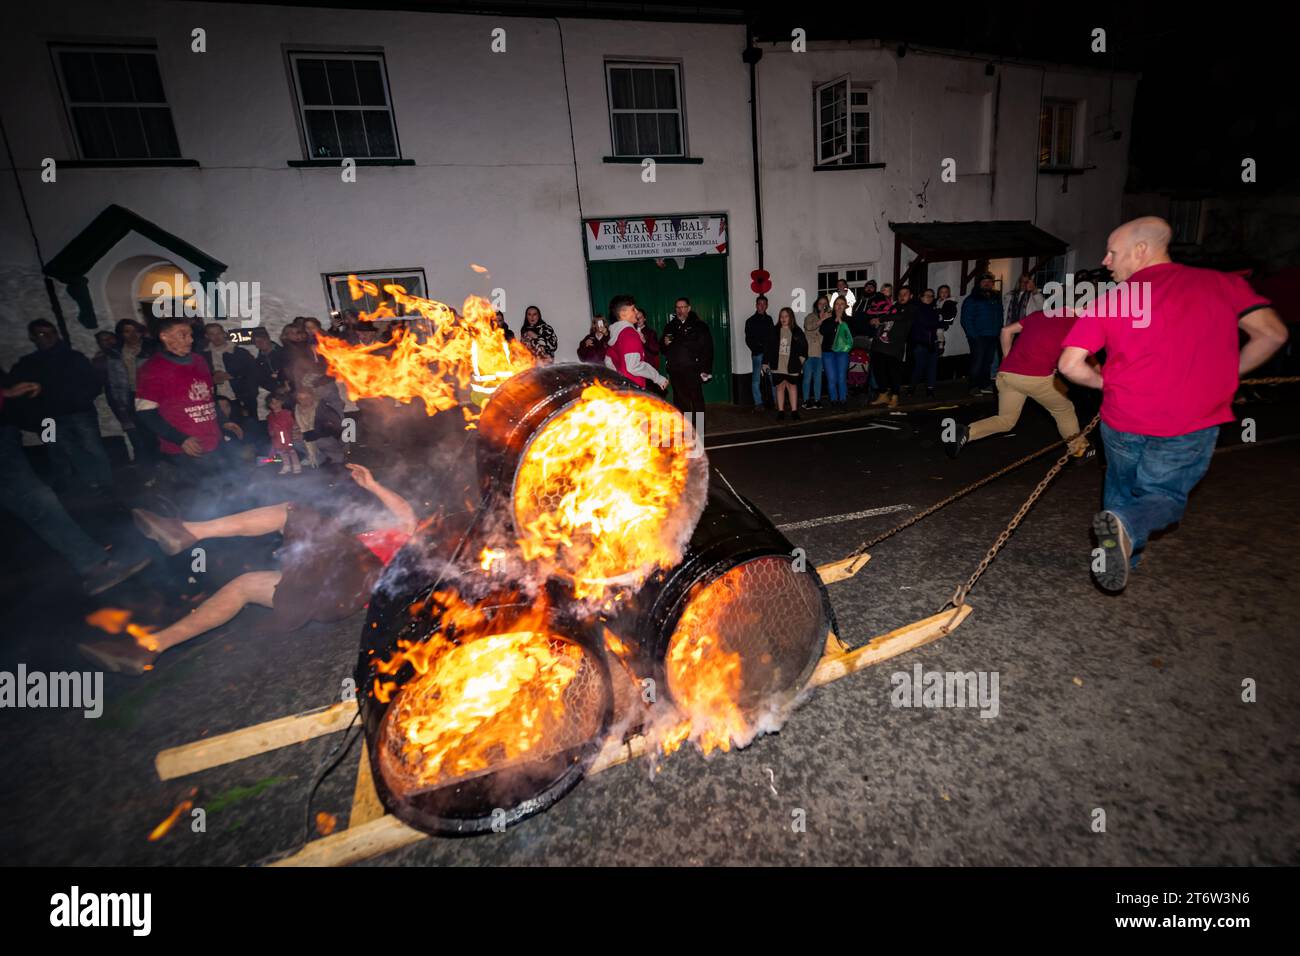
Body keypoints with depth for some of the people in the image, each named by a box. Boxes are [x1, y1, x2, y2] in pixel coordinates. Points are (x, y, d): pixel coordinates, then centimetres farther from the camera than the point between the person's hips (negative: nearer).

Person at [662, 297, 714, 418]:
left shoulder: (699, 325, 3)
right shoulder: (670, 326, 16)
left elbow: (707, 348, -3)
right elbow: (663, 350, 23)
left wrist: (706, 370, -12)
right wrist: (665, 344, -1)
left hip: (692, 370, -4)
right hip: (675, 371, 4)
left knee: (697, 400, -2)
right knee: (680, 402, 7)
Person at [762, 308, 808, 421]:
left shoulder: (797, 331, 5)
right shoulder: (774, 331, 5)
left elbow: (804, 346, 12)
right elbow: (768, 347, 5)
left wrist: (801, 357, -3)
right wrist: (765, 363, 2)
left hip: (791, 365, 0)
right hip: (777, 365, 0)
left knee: (792, 386, 4)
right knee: (780, 387, 5)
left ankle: (794, 411, 10)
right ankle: (780, 411, 11)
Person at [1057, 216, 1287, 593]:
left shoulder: (1109, 301, -5)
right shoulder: (1222, 283, 1)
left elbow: (1069, 365, -12)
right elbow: (1272, 333, -3)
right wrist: (1223, 375, 12)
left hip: (1122, 420, 0)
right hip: (1191, 426, 0)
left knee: (1122, 490, 24)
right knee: (1164, 495, 15)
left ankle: (1123, 556, 29)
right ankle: (1127, 525, -17)